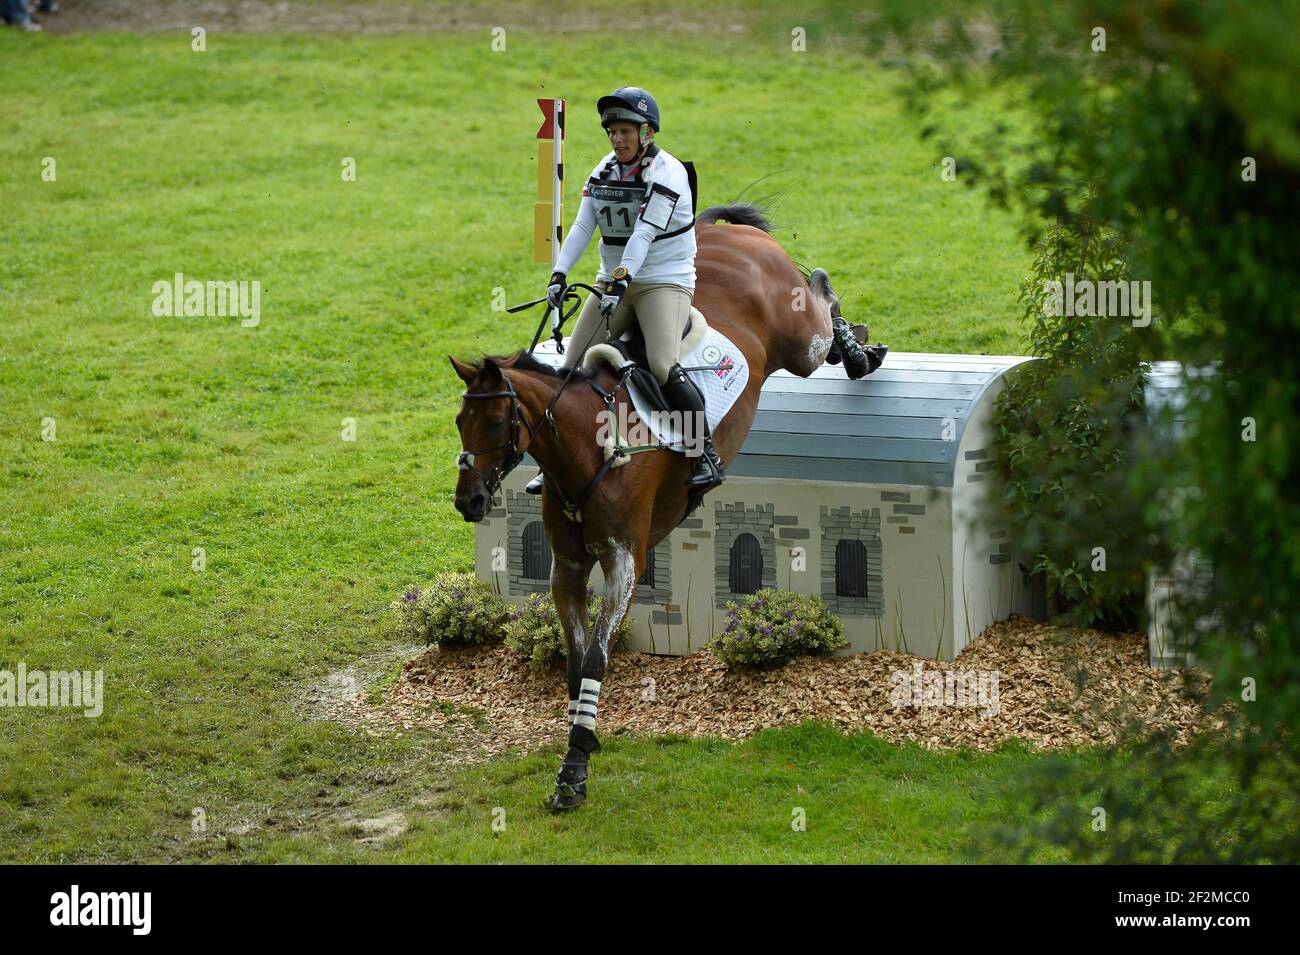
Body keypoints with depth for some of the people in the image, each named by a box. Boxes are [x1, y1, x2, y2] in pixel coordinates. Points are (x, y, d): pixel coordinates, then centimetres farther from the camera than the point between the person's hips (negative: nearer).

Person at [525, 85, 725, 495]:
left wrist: (622, 280, -34)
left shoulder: (666, 172, -12)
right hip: (613, 280, 7)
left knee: (663, 366, -25)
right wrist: (559, 274, -14)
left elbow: (644, 233, -24)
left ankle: (708, 456, -16)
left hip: (665, 281, -6)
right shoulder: (605, 170, 8)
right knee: (574, 368, -2)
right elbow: (582, 227, 0)